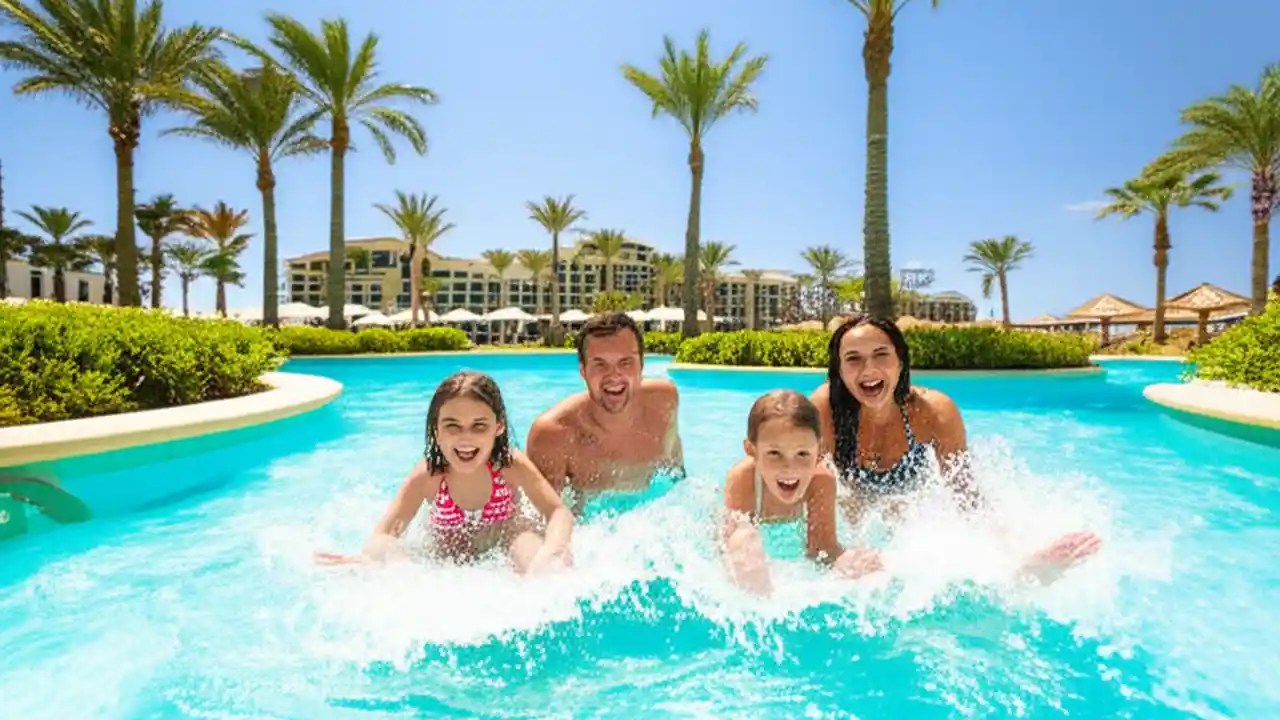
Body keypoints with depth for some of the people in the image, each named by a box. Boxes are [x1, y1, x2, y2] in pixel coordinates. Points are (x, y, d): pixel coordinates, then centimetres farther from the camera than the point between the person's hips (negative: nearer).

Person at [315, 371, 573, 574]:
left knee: (559, 564, -33)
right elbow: (386, 532, -27)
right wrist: (369, 557, -54)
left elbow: (560, 514, -28)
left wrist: (549, 553, -52)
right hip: (449, 560, 2)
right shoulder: (428, 476, -23)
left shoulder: (511, 465, -24)